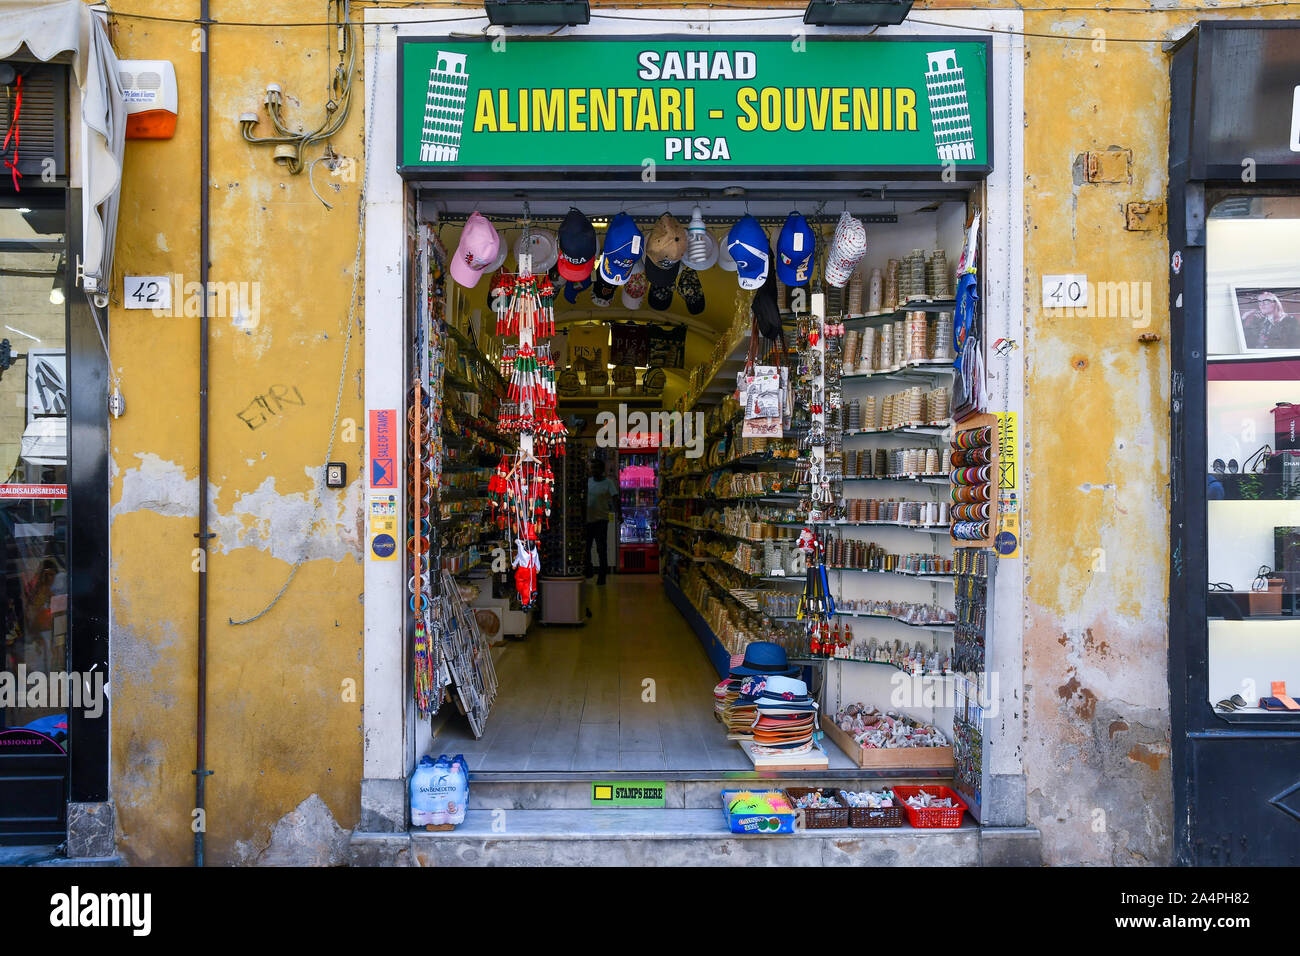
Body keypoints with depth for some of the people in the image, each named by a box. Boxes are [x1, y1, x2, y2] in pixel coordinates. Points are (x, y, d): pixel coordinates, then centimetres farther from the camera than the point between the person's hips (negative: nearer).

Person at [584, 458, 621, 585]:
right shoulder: (588, 481, 8)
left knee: (601, 549, -3)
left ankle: (602, 576, 4)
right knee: (585, 548, 11)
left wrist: (619, 514, -26)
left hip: (601, 520, -4)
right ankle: (587, 572, 31)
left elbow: (616, 498, -13)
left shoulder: (608, 483, -4)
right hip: (586, 519, 4)